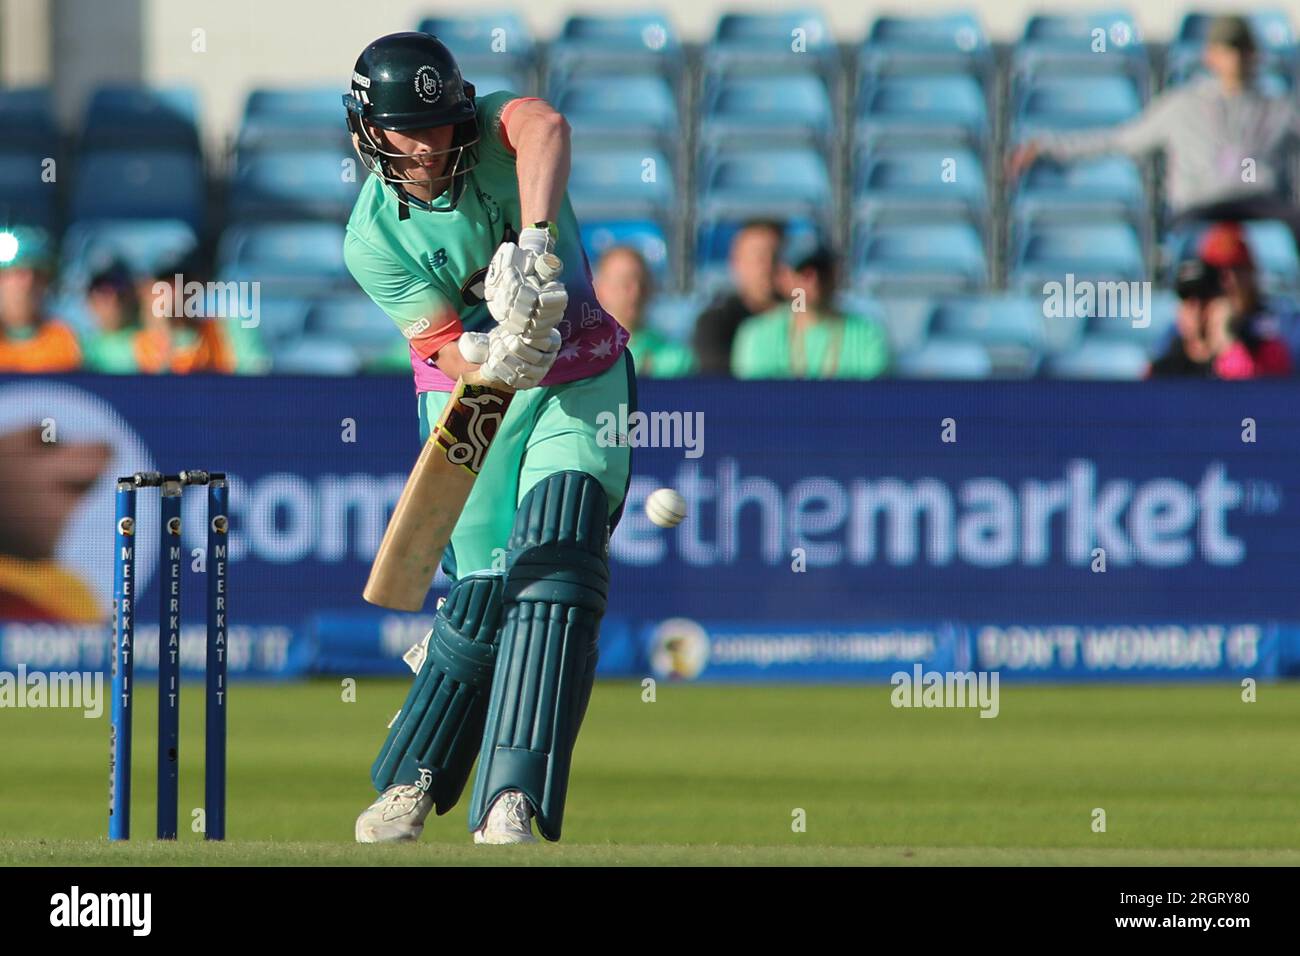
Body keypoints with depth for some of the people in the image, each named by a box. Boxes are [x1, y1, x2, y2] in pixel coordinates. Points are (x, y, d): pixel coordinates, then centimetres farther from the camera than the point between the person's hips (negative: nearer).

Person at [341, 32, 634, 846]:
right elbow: (450, 349, -17)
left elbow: (545, 125, -40)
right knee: (485, 588, -5)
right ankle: (409, 784, 19)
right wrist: (496, 357, -40)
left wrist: (535, 245, -55)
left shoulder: (491, 132, -15)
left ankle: (512, 807, -26)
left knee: (555, 558, -18)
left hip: (583, 382, 0)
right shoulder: (373, 239, -13)